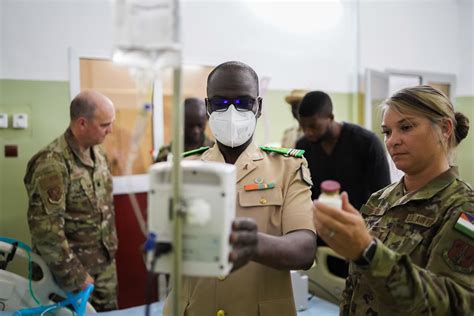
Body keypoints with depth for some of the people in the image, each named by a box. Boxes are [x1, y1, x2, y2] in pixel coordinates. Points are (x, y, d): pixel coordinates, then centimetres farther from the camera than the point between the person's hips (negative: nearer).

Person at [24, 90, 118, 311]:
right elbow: (45, 228, -25)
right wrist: (75, 275, -18)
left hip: (105, 263, 7)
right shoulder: (53, 163, -23)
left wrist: (111, 248, 14)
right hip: (75, 268, -7)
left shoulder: (97, 152, 3)